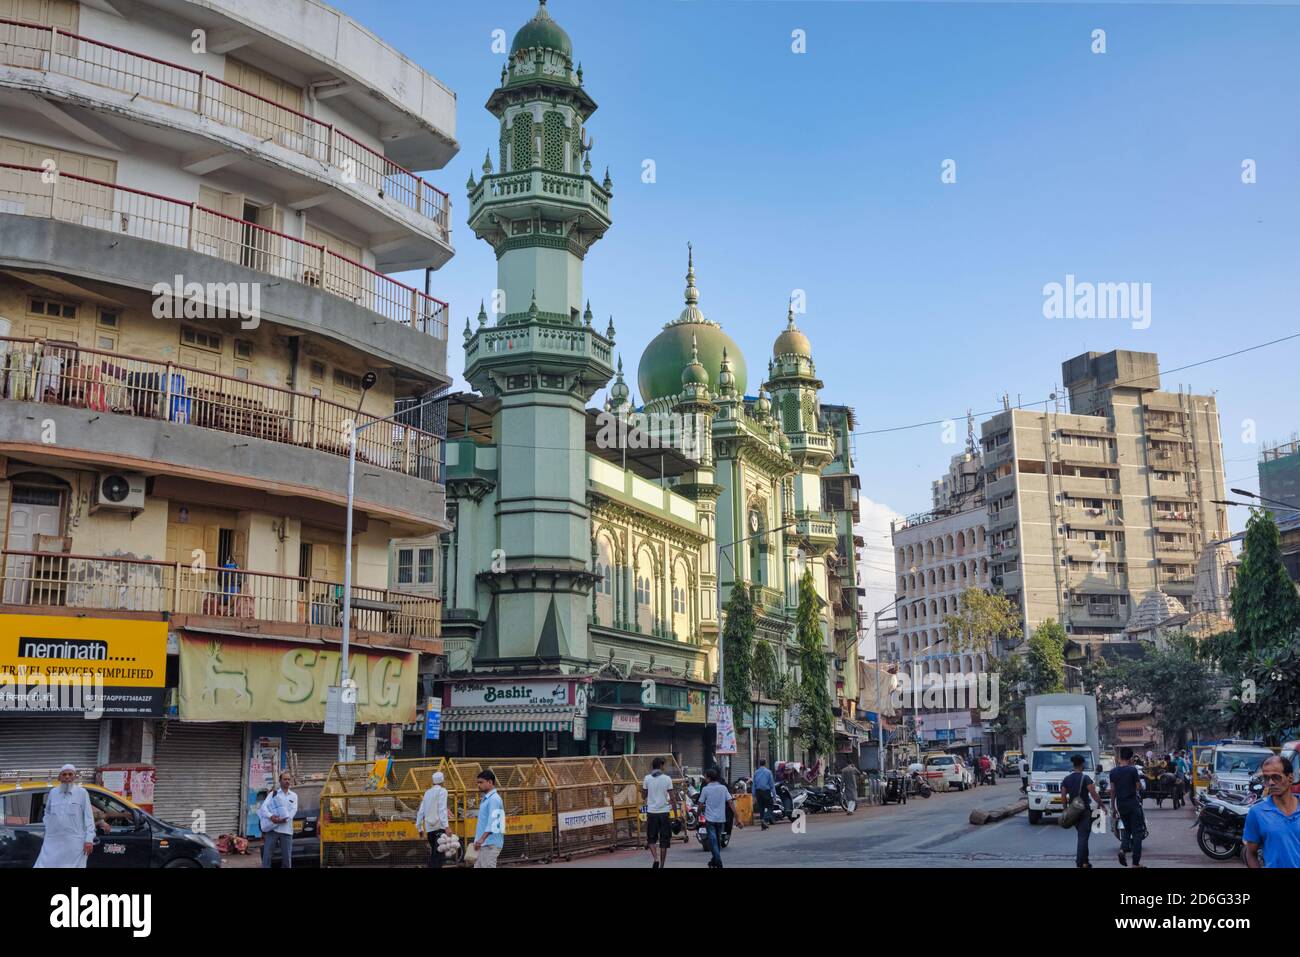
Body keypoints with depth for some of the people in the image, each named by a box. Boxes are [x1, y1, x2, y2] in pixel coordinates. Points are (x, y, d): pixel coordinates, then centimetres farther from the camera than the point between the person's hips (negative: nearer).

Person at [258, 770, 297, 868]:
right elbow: (263, 806, -4)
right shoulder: (273, 793, 10)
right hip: (272, 829, -1)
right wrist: (270, 816, -23)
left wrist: (284, 819, -17)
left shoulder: (293, 796, 14)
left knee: (287, 857, 1)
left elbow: (293, 811, 1)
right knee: (267, 855, -4)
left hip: (286, 830, 1)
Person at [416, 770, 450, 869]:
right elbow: (442, 809, -14)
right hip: (439, 826, -6)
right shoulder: (442, 791, -2)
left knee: (433, 854, 15)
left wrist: (419, 828, 22)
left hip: (429, 828, 6)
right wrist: (446, 826, -21)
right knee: (439, 854, -11)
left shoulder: (427, 793, 16)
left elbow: (421, 811, 15)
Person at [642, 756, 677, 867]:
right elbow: (672, 797, -5)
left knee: (651, 838, 12)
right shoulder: (667, 779, -4)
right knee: (664, 840, 8)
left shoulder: (647, 778, -1)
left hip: (651, 812, 1)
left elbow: (644, 795, 11)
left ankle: (655, 859, -10)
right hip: (664, 812, -1)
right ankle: (662, 865, 10)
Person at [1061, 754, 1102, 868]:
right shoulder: (1085, 778, -12)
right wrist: (1100, 804, -9)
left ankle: (1084, 861, 21)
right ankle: (1080, 863, -8)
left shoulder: (1067, 779, 5)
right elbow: (1093, 793, -18)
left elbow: (1063, 795, 5)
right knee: (1083, 837, -4)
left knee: (1082, 836, 19)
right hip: (1084, 810, -6)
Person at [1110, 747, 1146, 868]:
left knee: (1127, 829, 21)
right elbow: (1139, 787, -6)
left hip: (1120, 805, 5)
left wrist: (1113, 807, 12)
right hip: (1133, 804, -4)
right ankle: (1136, 863, 0)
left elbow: (1112, 791, 5)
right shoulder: (1132, 770, -13)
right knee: (1137, 832, 2)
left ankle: (1123, 849, -6)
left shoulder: (1113, 772, 2)